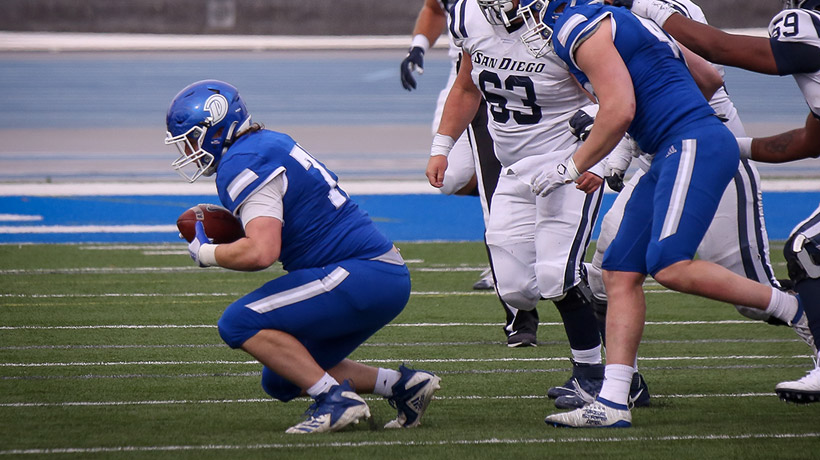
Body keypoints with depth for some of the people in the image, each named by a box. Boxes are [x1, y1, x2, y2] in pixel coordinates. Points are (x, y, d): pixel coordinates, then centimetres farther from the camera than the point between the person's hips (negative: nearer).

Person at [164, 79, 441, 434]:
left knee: (240, 324, -15)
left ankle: (336, 399, -15)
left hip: (363, 276, -10)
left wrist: (206, 253, -7)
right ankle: (401, 386, 13)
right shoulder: (270, 144, 17)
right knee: (282, 381, 17)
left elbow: (261, 252, -25)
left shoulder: (242, 164, -13)